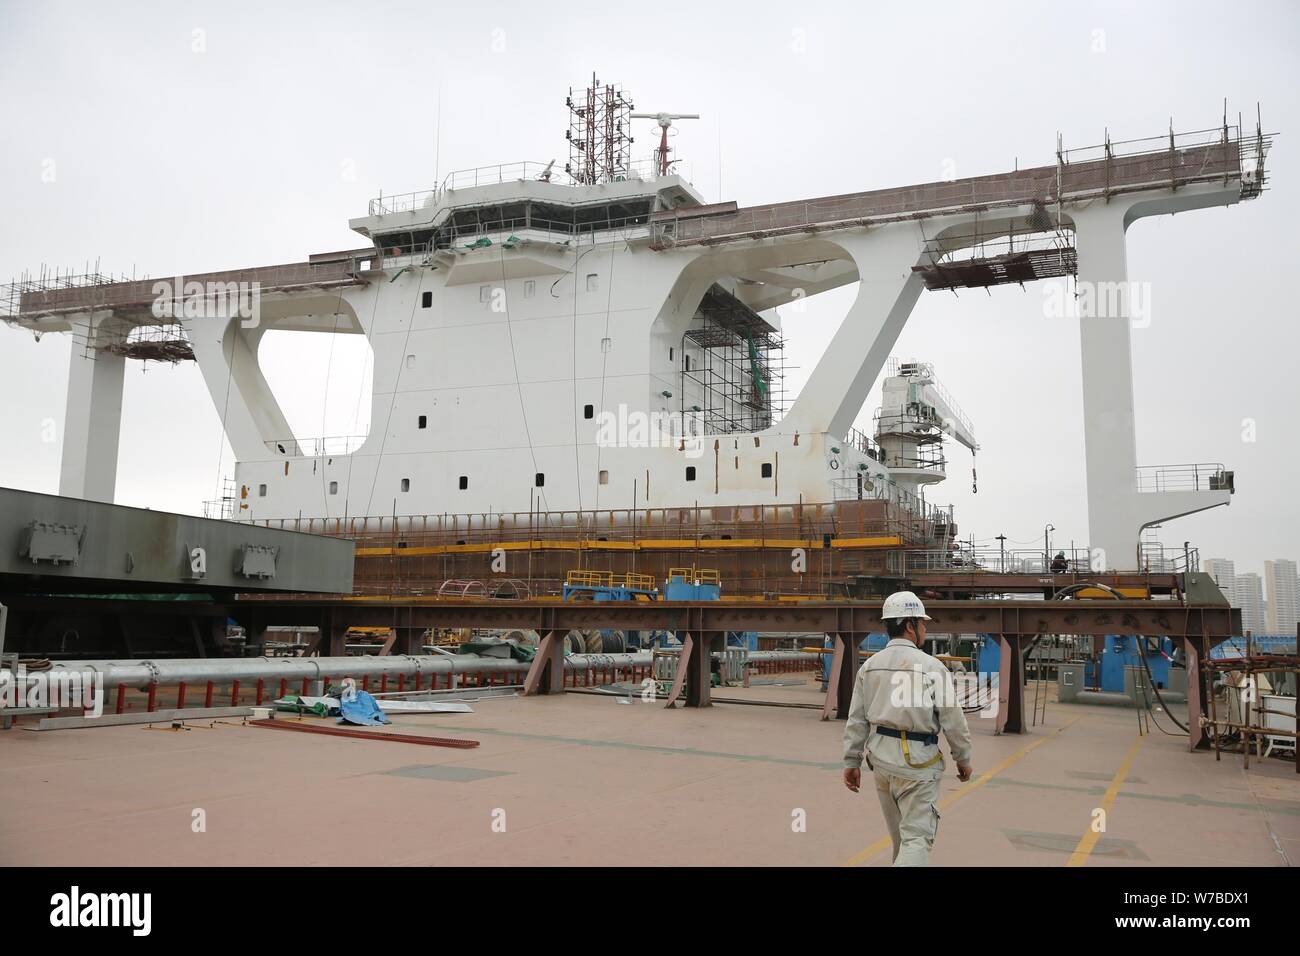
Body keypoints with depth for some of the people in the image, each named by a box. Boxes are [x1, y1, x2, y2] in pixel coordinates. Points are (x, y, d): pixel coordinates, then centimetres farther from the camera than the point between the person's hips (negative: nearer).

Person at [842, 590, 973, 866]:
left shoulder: (869, 666, 2)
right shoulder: (931, 667, -12)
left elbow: (856, 720, 4)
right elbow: (953, 720, -8)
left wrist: (852, 762, 10)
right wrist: (963, 758, 7)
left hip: (881, 757, 6)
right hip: (917, 760, -6)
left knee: (900, 831, 24)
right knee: (917, 836, -2)